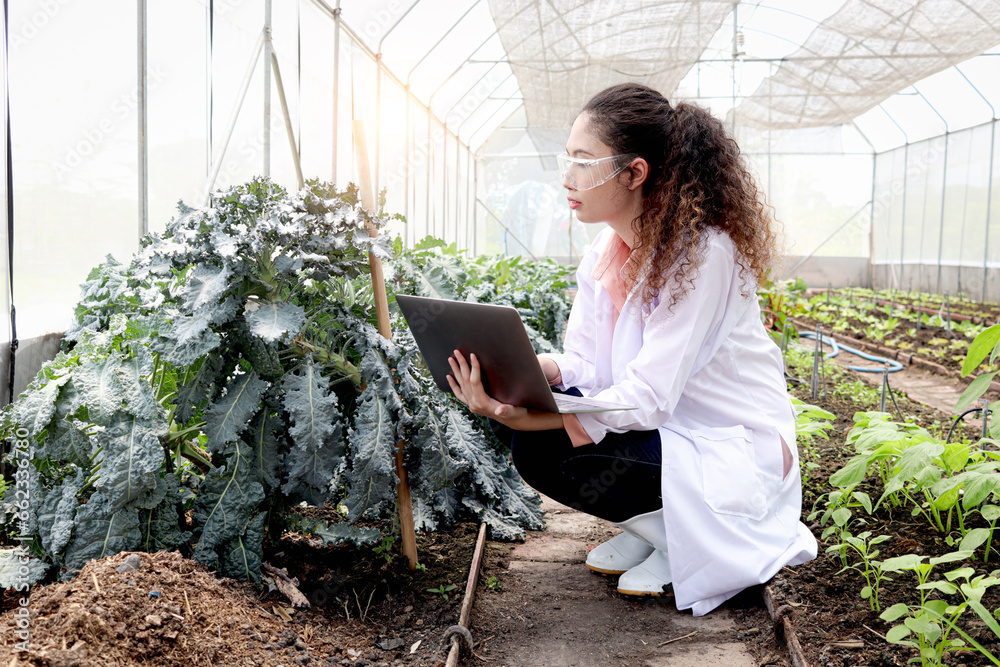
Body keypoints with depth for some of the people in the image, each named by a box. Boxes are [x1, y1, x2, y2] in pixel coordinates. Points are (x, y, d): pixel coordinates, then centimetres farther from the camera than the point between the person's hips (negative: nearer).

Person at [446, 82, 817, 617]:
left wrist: (525, 418, -36)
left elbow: (648, 399, -29)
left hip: (736, 450, -7)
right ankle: (650, 527, 7)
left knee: (544, 450, -24)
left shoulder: (703, 251, -24)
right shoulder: (604, 252, 1)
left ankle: (687, 539, -1)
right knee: (529, 435, -14)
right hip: (661, 427, 8)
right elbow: (583, 366, -2)